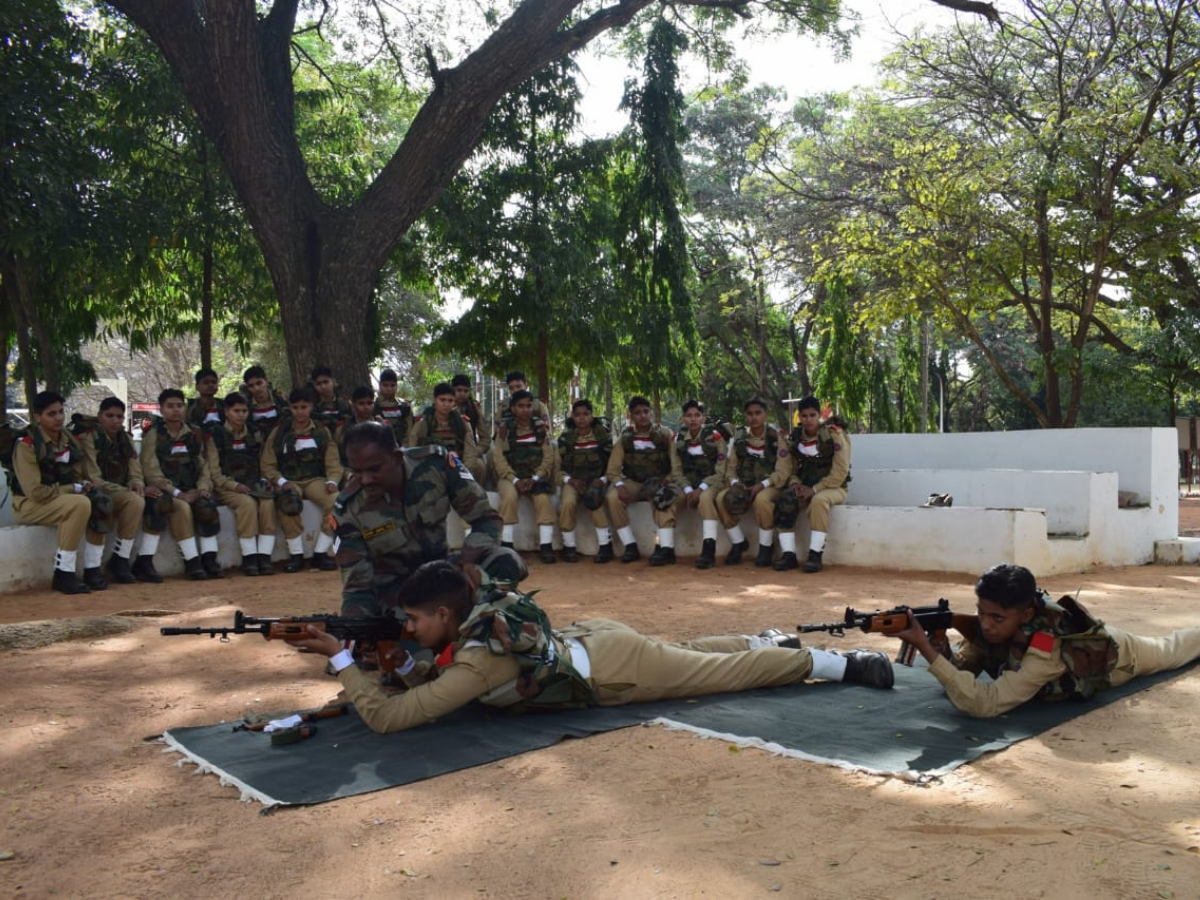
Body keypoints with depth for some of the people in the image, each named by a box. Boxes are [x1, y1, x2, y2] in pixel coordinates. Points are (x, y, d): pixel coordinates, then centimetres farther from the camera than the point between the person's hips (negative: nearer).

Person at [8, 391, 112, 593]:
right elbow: (36, 492, -25)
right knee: (80, 504, -32)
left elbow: (88, 472, 7)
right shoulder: (26, 445, -20)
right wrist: (74, 489, -18)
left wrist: (88, 485, -16)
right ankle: (63, 574, -25)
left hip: (62, 499, 8)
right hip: (29, 504, -8)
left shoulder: (68, 439, 3)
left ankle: (92, 569, -10)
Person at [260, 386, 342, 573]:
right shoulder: (279, 432, 9)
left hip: (315, 480, 1)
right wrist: (282, 482, -13)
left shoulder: (322, 432, 12)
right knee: (287, 502, -37)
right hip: (289, 481, -1)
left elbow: (333, 463, 6)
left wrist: (332, 481, -14)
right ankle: (296, 554, -23)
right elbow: (268, 465, 5)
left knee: (336, 500, -31)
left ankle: (320, 553, -19)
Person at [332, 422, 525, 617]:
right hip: (394, 586, -1)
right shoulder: (348, 509, -18)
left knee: (506, 563, -28)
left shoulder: (436, 463, -17)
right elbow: (357, 585, -13)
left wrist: (466, 567, -29)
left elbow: (486, 519, -11)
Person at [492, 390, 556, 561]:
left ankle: (546, 546, -22)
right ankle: (506, 545, -22)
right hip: (510, 476, -1)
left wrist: (534, 479, -15)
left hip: (535, 476, 1)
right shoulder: (504, 428, -1)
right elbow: (499, 458, -7)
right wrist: (515, 480, -19)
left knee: (543, 498, -29)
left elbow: (548, 458, -1)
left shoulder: (541, 427, 4)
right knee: (510, 496, -32)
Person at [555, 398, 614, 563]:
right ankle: (569, 547, -13)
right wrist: (570, 480, -14)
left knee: (592, 498, -35)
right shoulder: (566, 437, 2)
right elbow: (559, 466, 4)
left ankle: (606, 545, -25)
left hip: (596, 479, -1)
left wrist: (602, 480, -14)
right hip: (573, 480, 1)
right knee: (567, 502, -32)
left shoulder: (603, 434, 0)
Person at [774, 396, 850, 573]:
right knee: (783, 501, -23)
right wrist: (795, 483, -11)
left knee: (819, 500, -37)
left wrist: (814, 489, -21)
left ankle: (815, 555, -30)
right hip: (805, 488, 5)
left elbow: (840, 472, -16)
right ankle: (788, 554, -20)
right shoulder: (796, 436, 4)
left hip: (833, 488, -5)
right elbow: (793, 468, 11)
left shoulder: (834, 434, -13)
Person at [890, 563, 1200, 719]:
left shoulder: (1048, 650, -53)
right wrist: (938, 645, -52)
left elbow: (985, 704, -62)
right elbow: (963, 671, -29)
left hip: (1113, 654, -2)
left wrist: (927, 650, -72)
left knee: (1166, 651, 30)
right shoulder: (992, 624, -35)